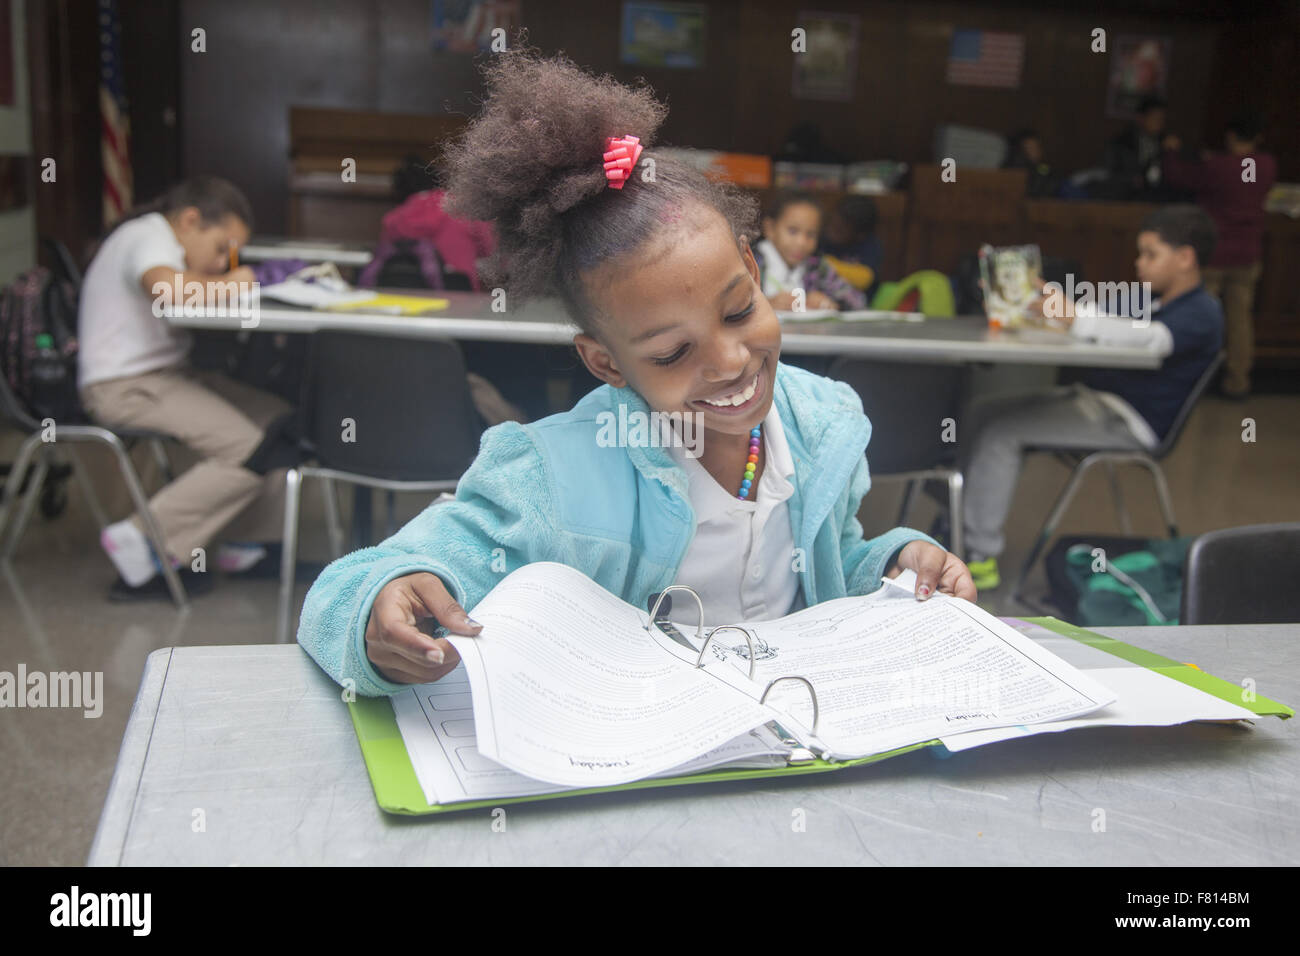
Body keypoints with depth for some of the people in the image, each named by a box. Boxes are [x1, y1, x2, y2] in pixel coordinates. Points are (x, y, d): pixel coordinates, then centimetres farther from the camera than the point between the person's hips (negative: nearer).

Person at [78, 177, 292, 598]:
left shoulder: (162, 239, 19)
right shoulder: (148, 236, -15)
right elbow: (171, 289, -35)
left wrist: (224, 277, -4)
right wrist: (227, 284, -19)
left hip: (167, 373, 11)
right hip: (127, 386, -11)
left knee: (277, 419, 1)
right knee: (251, 452, -21)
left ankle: (248, 546, 7)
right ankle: (141, 541, -10)